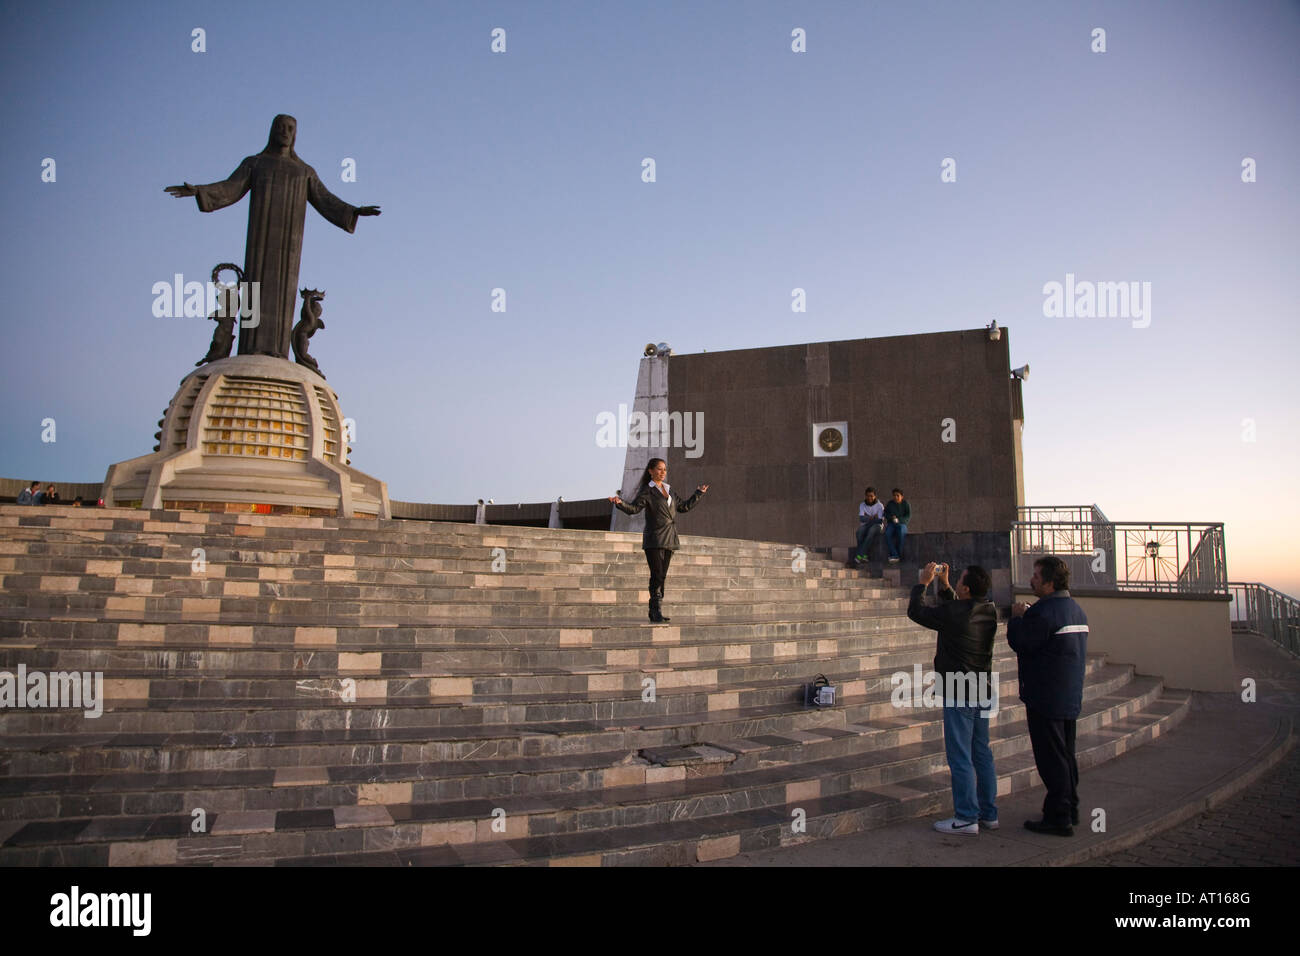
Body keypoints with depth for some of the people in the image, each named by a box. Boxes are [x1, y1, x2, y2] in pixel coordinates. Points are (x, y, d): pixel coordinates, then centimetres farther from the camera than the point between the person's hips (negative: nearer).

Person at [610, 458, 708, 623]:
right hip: (654, 540, -6)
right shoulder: (647, 491, -2)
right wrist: (620, 503, -34)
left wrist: (698, 493, 34)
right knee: (657, 576, -12)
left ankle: (654, 613, 8)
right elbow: (634, 508, -16)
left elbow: (682, 507, 29)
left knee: (662, 576, 5)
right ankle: (657, 613, -12)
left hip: (669, 540, 6)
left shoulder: (668, 490, 18)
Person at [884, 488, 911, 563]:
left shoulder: (906, 504, 3)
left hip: (902, 524, -2)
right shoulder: (890, 504, 10)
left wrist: (899, 520, -20)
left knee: (900, 533, -38)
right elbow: (885, 514, 11)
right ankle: (895, 555, -37)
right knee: (887, 534, -33)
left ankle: (899, 555, -29)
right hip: (891, 524, 2)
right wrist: (891, 517, -11)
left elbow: (908, 517, -4)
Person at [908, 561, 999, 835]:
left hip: (959, 694, -8)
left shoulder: (953, 613, -20)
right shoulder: (989, 612, 4)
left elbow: (915, 612, -6)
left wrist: (923, 583, 6)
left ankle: (967, 818, 4)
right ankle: (988, 814, 23)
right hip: (982, 692, 8)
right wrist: (943, 584, 19)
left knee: (960, 758, -1)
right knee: (982, 754, 15)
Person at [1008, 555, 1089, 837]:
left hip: (1046, 697, -10)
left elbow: (1020, 643, -17)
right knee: (1066, 754, 19)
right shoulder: (1076, 609, 11)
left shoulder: (1044, 611, -20)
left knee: (1051, 758, -2)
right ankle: (1070, 809, 29)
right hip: (1071, 696, 10)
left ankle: (1058, 818, 3)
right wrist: (1027, 616, 12)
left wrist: (1017, 617, -1)